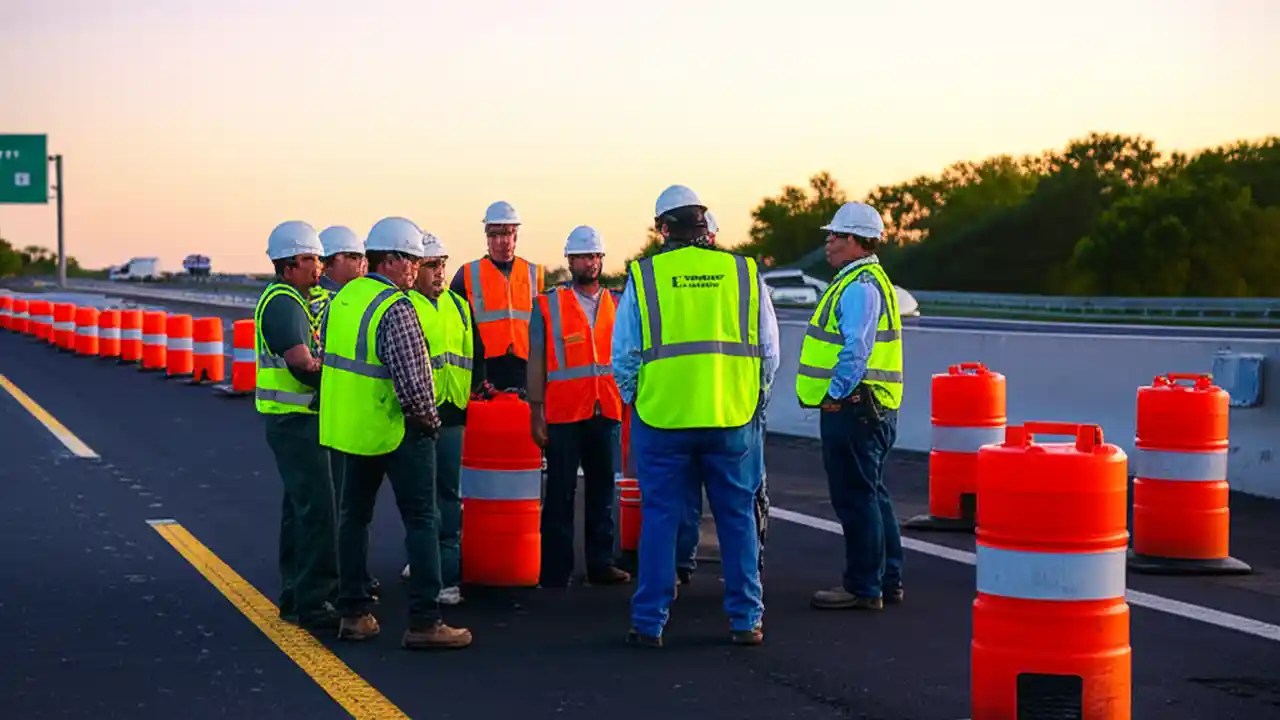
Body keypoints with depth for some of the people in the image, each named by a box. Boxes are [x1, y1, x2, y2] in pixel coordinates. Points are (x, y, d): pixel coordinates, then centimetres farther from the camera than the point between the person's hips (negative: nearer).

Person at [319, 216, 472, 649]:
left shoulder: (342, 298, 6)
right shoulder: (395, 308, -19)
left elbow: (328, 356, 15)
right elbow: (411, 378, -24)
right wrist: (428, 418, -7)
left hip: (352, 427, 8)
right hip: (398, 431, -8)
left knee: (354, 516, 16)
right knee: (420, 522, -1)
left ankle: (353, 614, 20)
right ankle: (424, 622, -2)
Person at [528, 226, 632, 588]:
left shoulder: (618, 305, 11)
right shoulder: (548, 305, 2)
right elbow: (536, 362, 0)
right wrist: (536, 412, -5)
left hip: (607, 412, 3)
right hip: (563, 414, -3)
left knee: (602, 491, 10)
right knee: (560, 494, 0)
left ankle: (601, 563, 20)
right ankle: (555, 572, 4)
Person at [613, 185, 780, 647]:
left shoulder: (643, 276, -2)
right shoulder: (745, 273, 2)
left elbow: (623, 357, 1)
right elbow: (769, 352, 7)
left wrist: (634, 400, 16)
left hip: (661, 417, -1)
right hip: (732, 419, 1)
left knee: (659, 518, 7)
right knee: (738, 519, 10)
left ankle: (649, 622, 10)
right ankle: (746, 621, 15)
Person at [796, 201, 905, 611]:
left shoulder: (859, 287, -16)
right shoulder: (866, 281, 18)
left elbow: (856, 350, -25)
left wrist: (836, 395, -18)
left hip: (851, 408, -11)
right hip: (870, 408, 11)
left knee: (855, 498, -5)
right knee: (871, 495, 16)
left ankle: (863, 588, 0)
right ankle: (887, 580, 23)